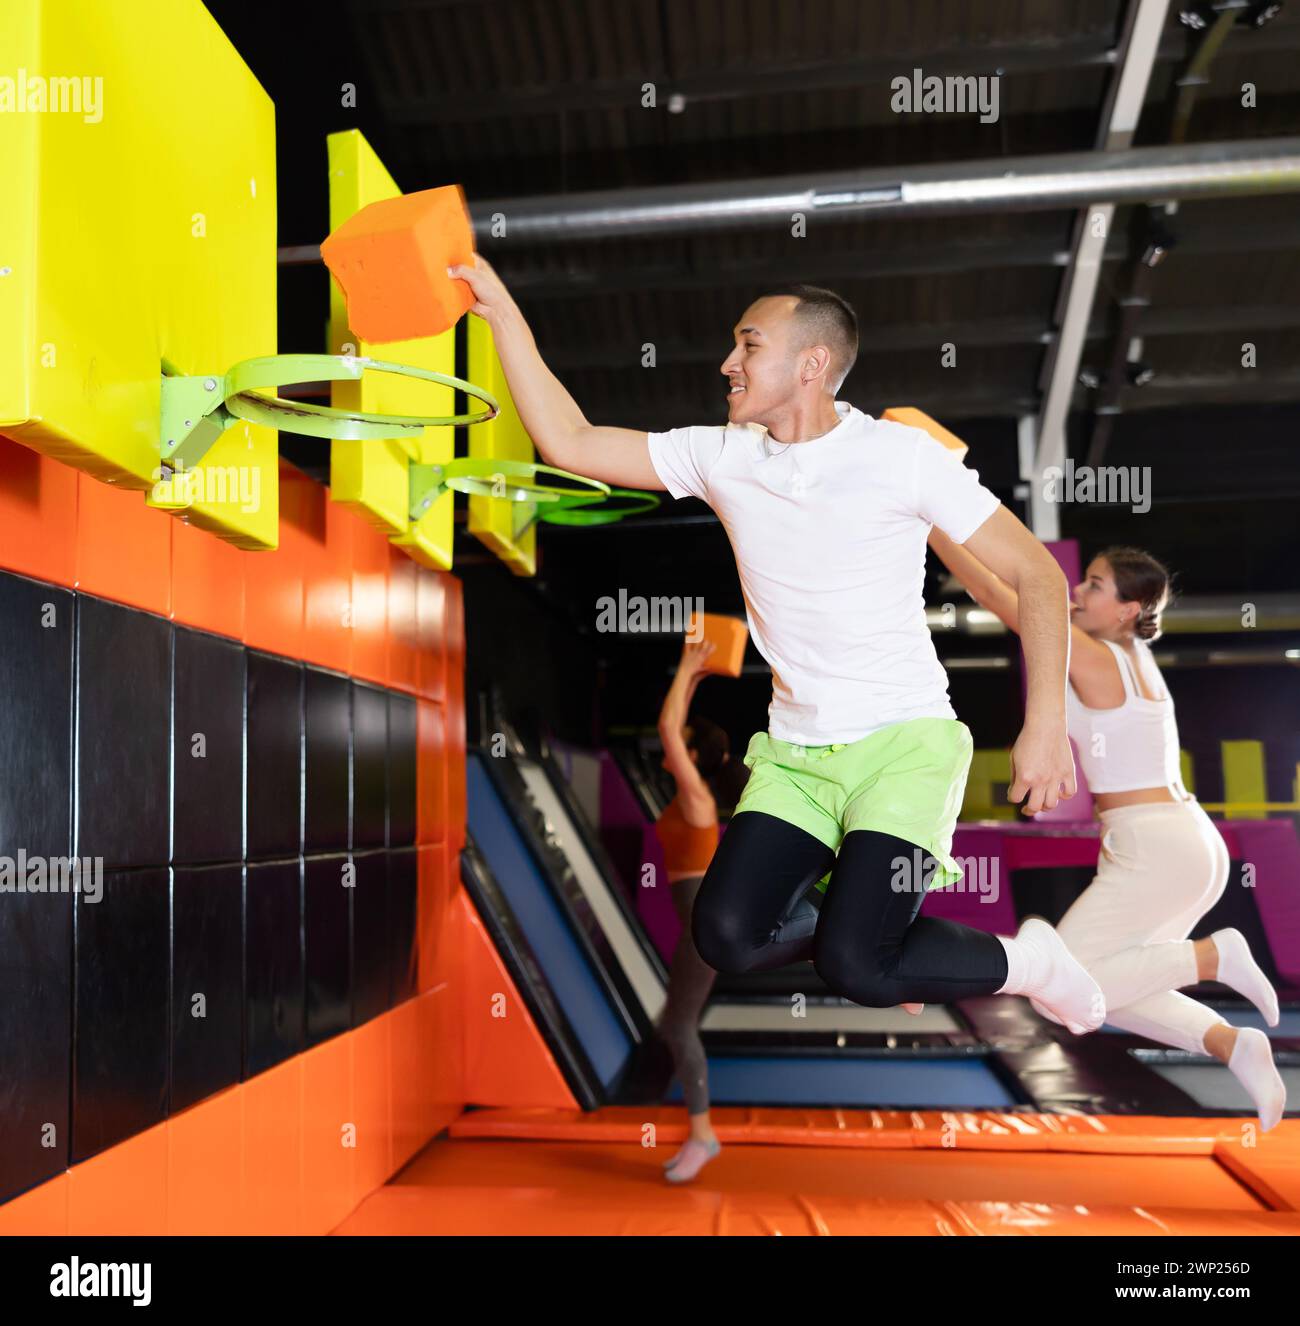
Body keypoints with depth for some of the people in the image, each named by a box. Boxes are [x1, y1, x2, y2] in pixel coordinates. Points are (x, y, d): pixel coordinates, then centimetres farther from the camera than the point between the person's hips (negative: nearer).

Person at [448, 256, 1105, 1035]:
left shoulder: (900, 456, -8)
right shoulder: (721, 456, 3)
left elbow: (1037, 574, -6)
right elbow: (570, 443, 4)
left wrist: (1045, 723, -14)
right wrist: (502, 312, 0)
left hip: (904, 741, -4)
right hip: (795, 751, 5)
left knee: (854, 964, -18)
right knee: (726, 935, -12)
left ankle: (1029, 961, 11)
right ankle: (869, 905, 17)